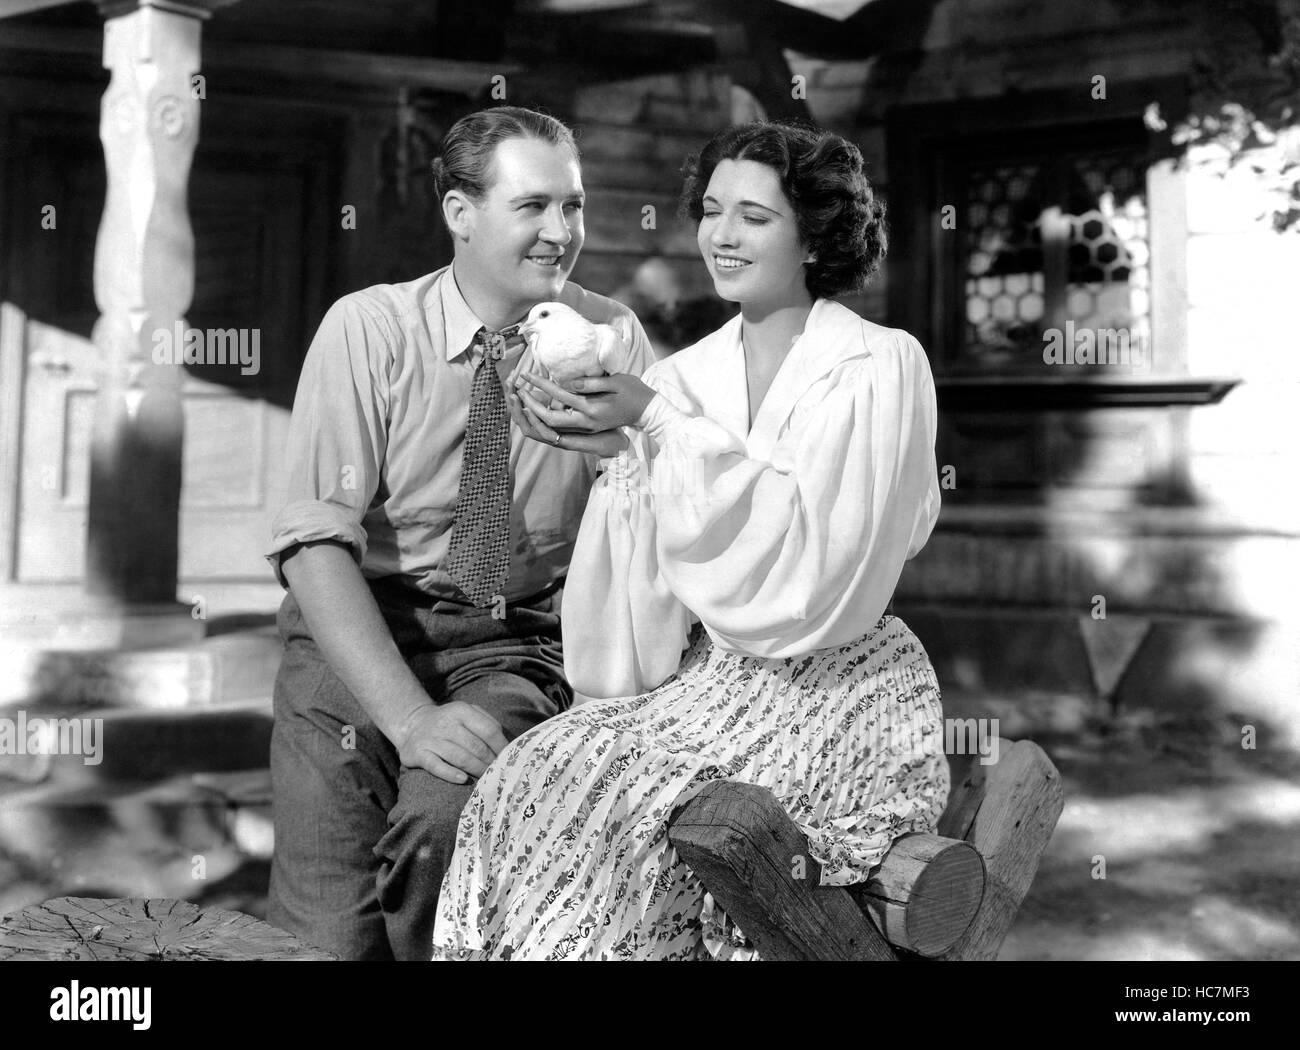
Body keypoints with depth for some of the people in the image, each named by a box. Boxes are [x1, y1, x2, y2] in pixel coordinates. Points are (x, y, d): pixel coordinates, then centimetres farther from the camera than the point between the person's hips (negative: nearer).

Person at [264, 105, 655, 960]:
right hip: (356, 636, -1)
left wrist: (619, 437, -29)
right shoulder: (367, 329, -5)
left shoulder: (613, 338, 1)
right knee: (332, 930, -18)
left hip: (520, 644, 1)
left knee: (447, 814, -28)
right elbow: (316, 543, -13)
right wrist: (409, 714, -24)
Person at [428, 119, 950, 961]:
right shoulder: (686, 374, 9)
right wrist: (600, 426, -14)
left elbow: (812, 547, -17)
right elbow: (652, 566, 3)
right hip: (705, 672, 5)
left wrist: (654, 421, -20)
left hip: (834, 681, -4)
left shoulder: (880, 366, -4)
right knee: (528, 778, -20)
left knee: (623, 811, -26)